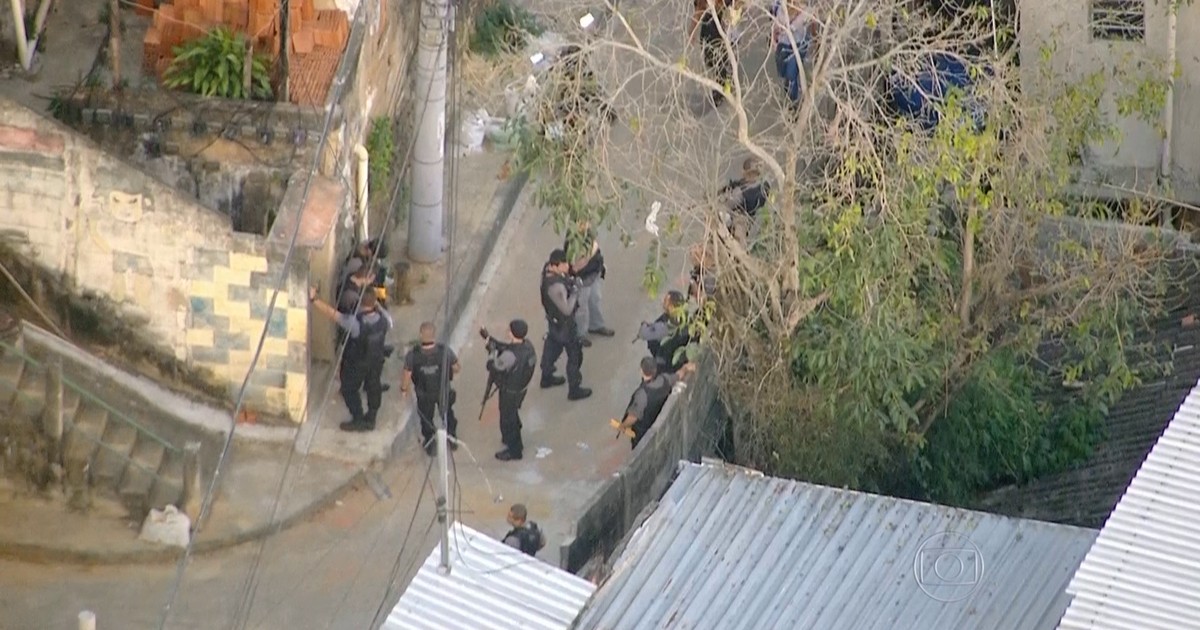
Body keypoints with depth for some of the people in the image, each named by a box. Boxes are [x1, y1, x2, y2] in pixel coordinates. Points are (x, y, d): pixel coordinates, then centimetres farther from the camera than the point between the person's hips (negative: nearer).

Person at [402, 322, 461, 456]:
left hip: (424, 395, -1)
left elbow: (406, 375, -19)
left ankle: (430, 444, 44)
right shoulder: (445, 351, -30)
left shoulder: (412, 355, -31)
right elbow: (457, 368, -15)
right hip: (444, 392, 1)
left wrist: (403, 389, 2)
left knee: (426, 419, 27)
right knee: (447, 414, 31)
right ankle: (452, 439, 50)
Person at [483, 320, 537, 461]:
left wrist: (492, 351, -12)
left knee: (507, 419, 14)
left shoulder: (511, 355, -38)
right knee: (512, 415, 31)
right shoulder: (527, 346, -11)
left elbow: (492, 367, -26)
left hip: (510, 392, -8)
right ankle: (511, 438, 54)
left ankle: (514, 450, 30)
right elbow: (506, 348, 4)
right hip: (521, 388, 8)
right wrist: (489, 338, 5)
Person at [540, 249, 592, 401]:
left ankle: (547, 377, 51)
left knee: (552, 348, 30)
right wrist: (575, 291, -28)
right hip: (564, 324, -9)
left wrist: (570, 282, -8)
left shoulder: (547, 271, -14)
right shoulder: (556, 287, -40)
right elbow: (567, 309, -34)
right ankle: (574, 390, 25)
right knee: (575, 356, 10)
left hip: (553, 319, 9)